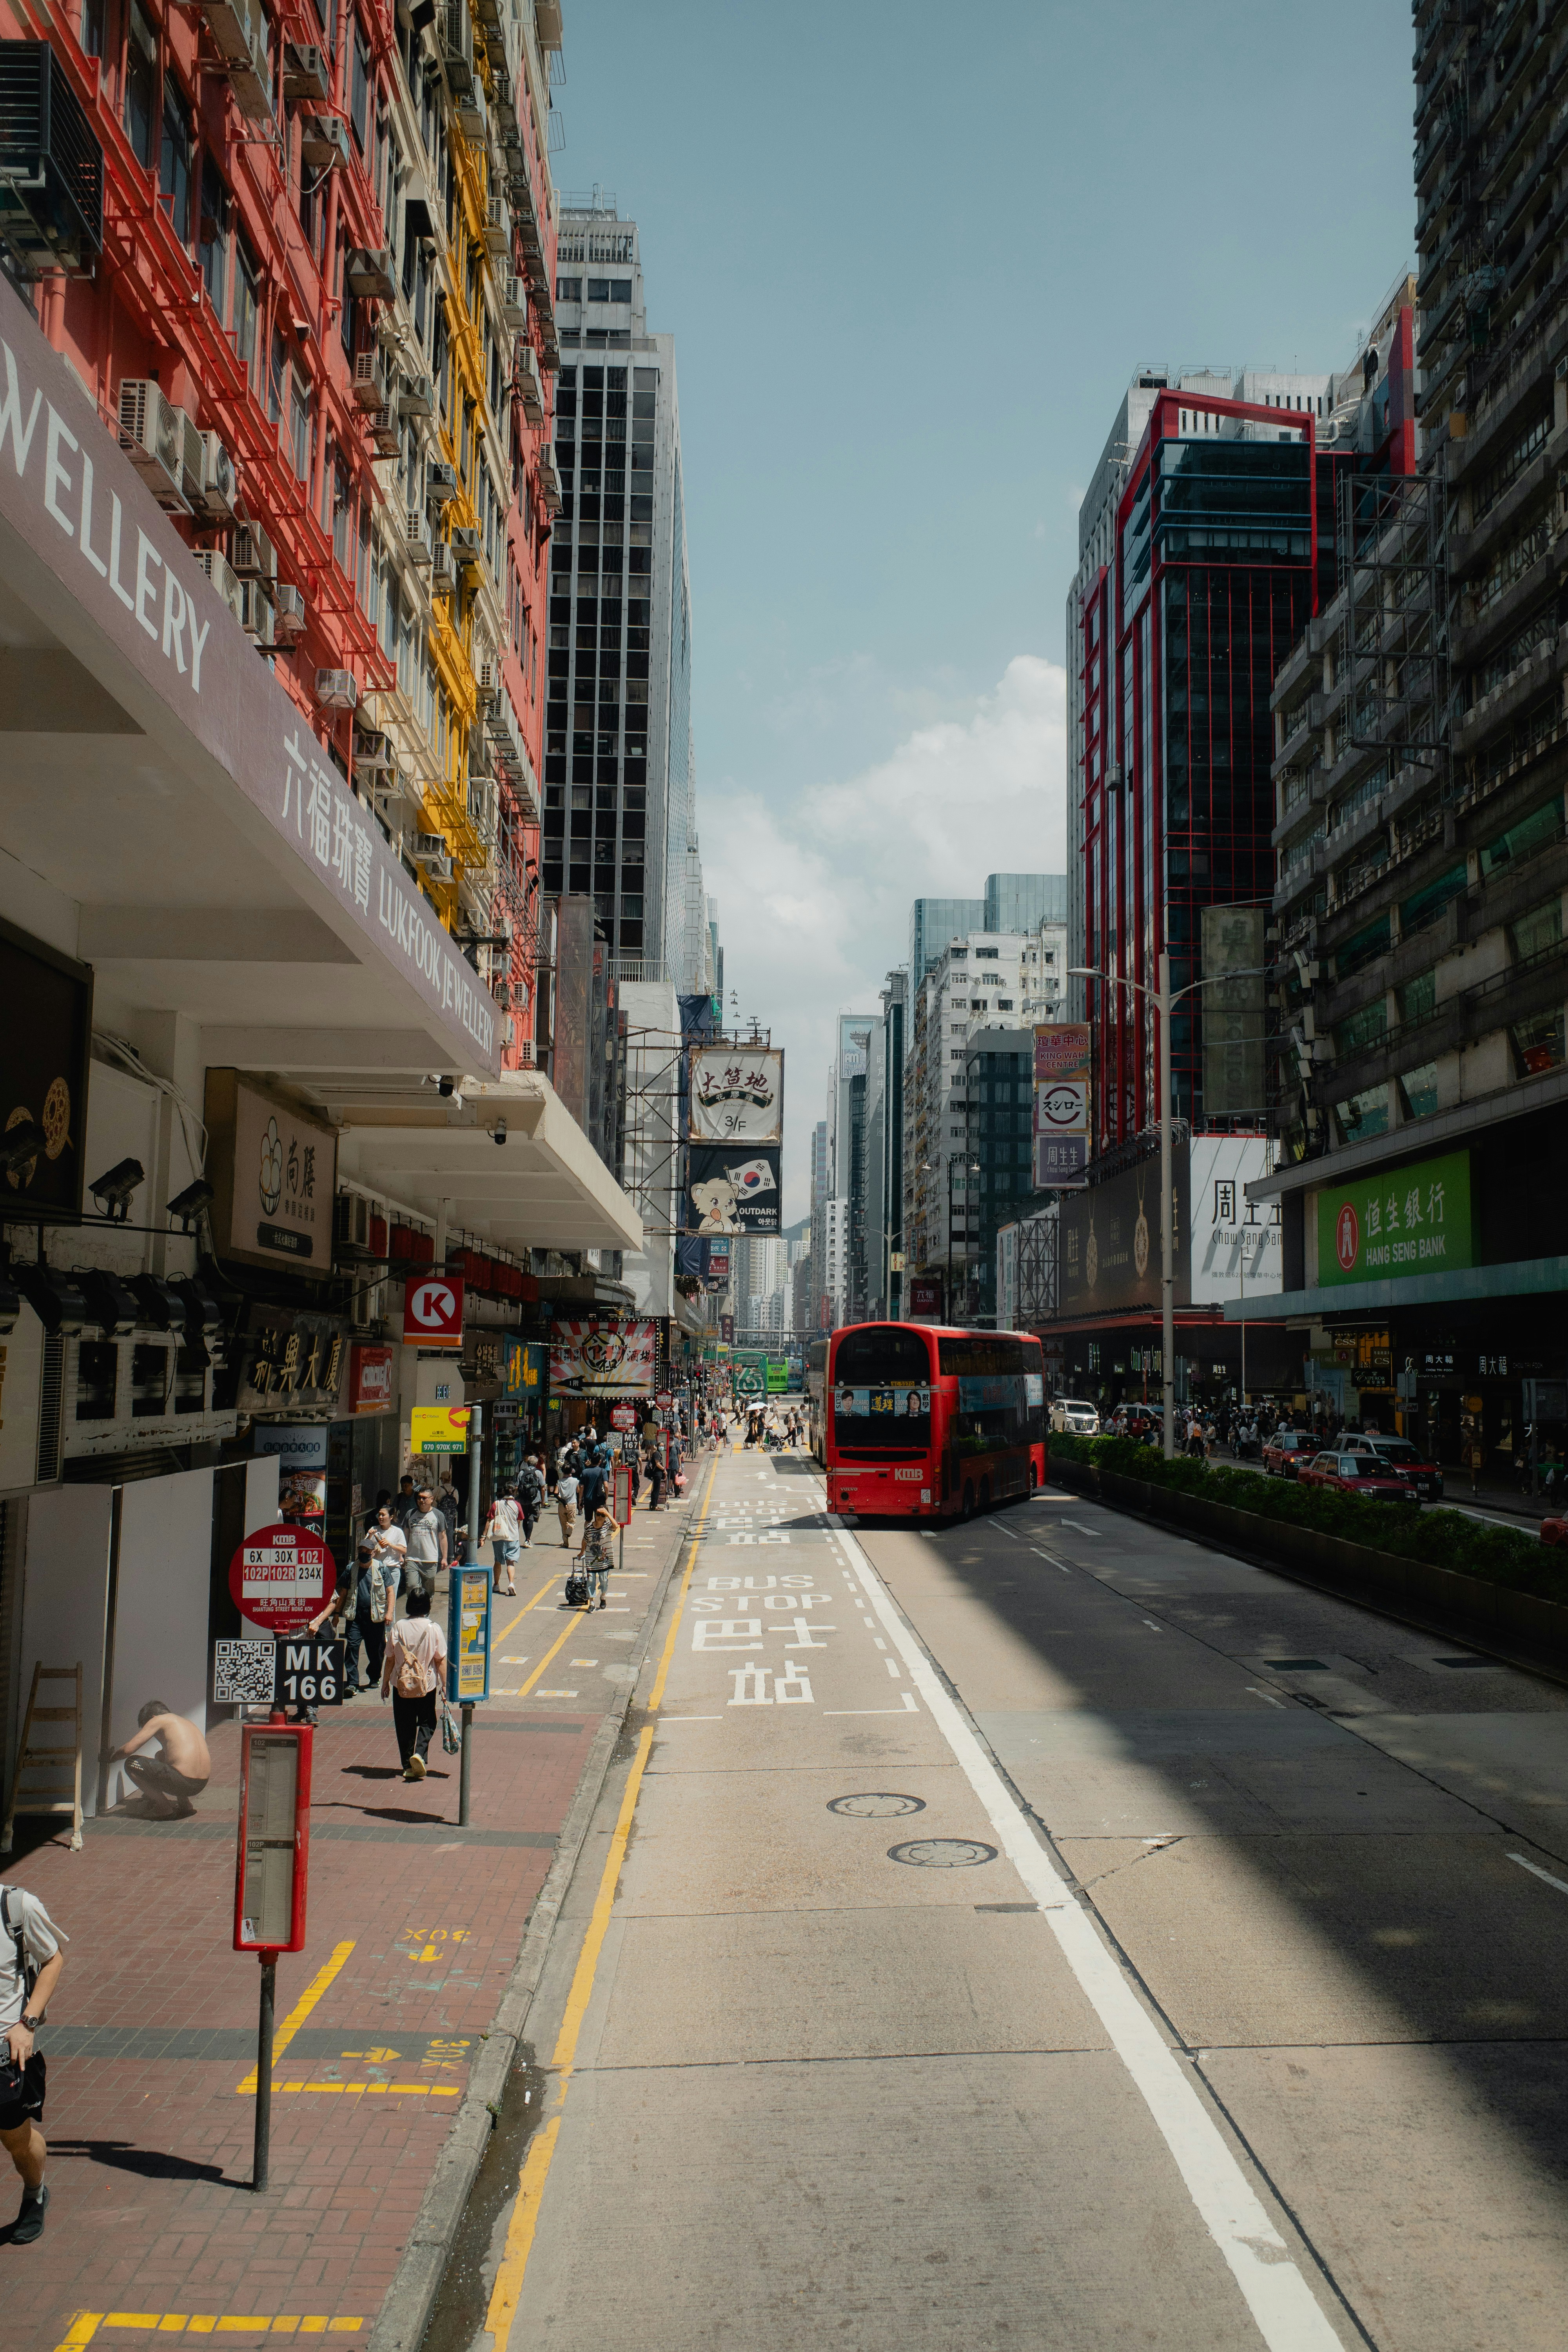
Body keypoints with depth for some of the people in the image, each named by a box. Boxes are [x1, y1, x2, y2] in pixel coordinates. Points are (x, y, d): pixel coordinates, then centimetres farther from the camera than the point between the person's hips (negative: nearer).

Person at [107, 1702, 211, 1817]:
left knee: (131, 1764, 5)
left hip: (183, 1781, -9)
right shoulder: (187, 1723, 26)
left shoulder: (158, 1720, 3)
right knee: (161, 1757, 36)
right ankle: (185, 1805, 27)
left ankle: (168, 1806, 3)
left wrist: (112, 1758, 18)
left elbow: (129, 1749, -2)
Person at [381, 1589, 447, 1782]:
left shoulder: (399, 1627, -7)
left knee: (405, 1726, 12)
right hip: (426, 1685, -1)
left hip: (401, 1685, 1)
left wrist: (385, 1682, 10)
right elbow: (441, 1660, -7)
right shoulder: (433, 1628, -9)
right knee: (427, 1722, 13)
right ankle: (419, 1753, -10)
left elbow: (390, 1658, -2)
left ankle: (408, 1766, 12)